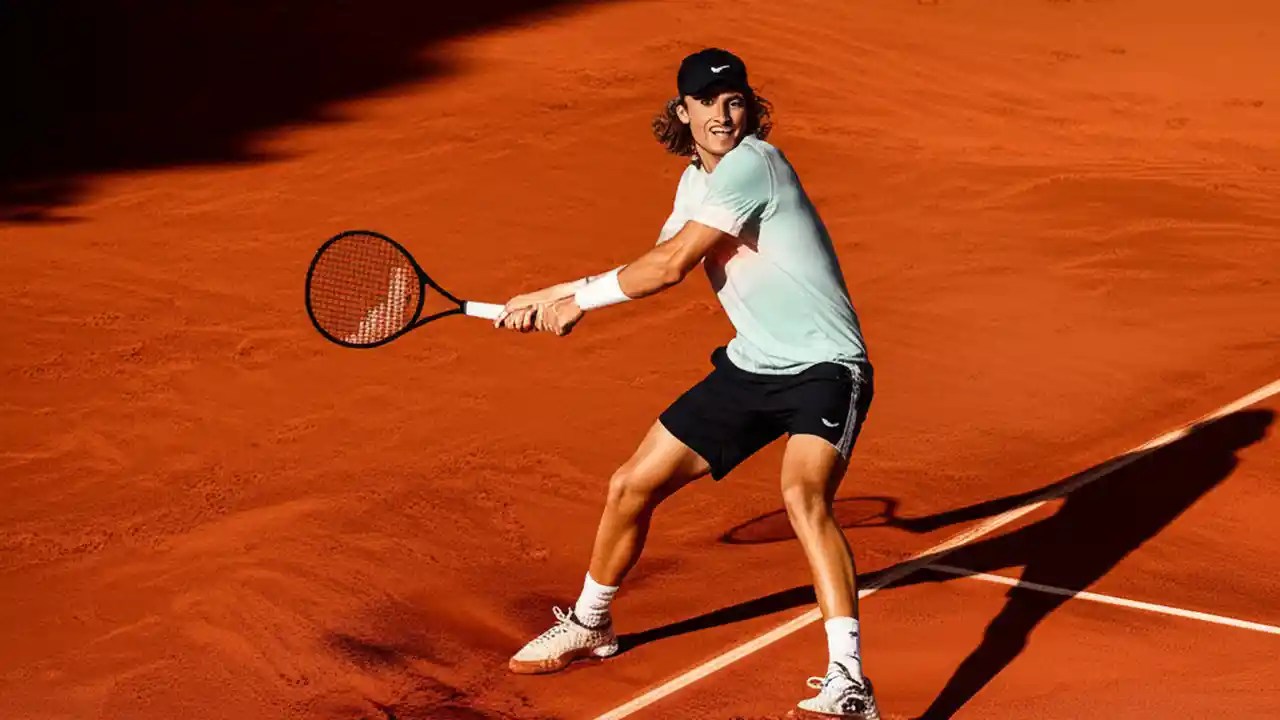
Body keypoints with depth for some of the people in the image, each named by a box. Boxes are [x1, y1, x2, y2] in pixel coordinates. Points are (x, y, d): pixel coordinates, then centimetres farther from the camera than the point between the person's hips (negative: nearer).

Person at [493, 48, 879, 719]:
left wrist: (578, 299, -8)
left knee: (804, 495, -35)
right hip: (750, 366, 9)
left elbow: (670, 267, -21)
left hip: (824, 368, -8)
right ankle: (589, 624, 36)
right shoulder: (696, 181, 9)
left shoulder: (752, 164, -19)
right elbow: (652, 267, 23)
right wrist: (550, 297, 17)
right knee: (631, 487, 10)